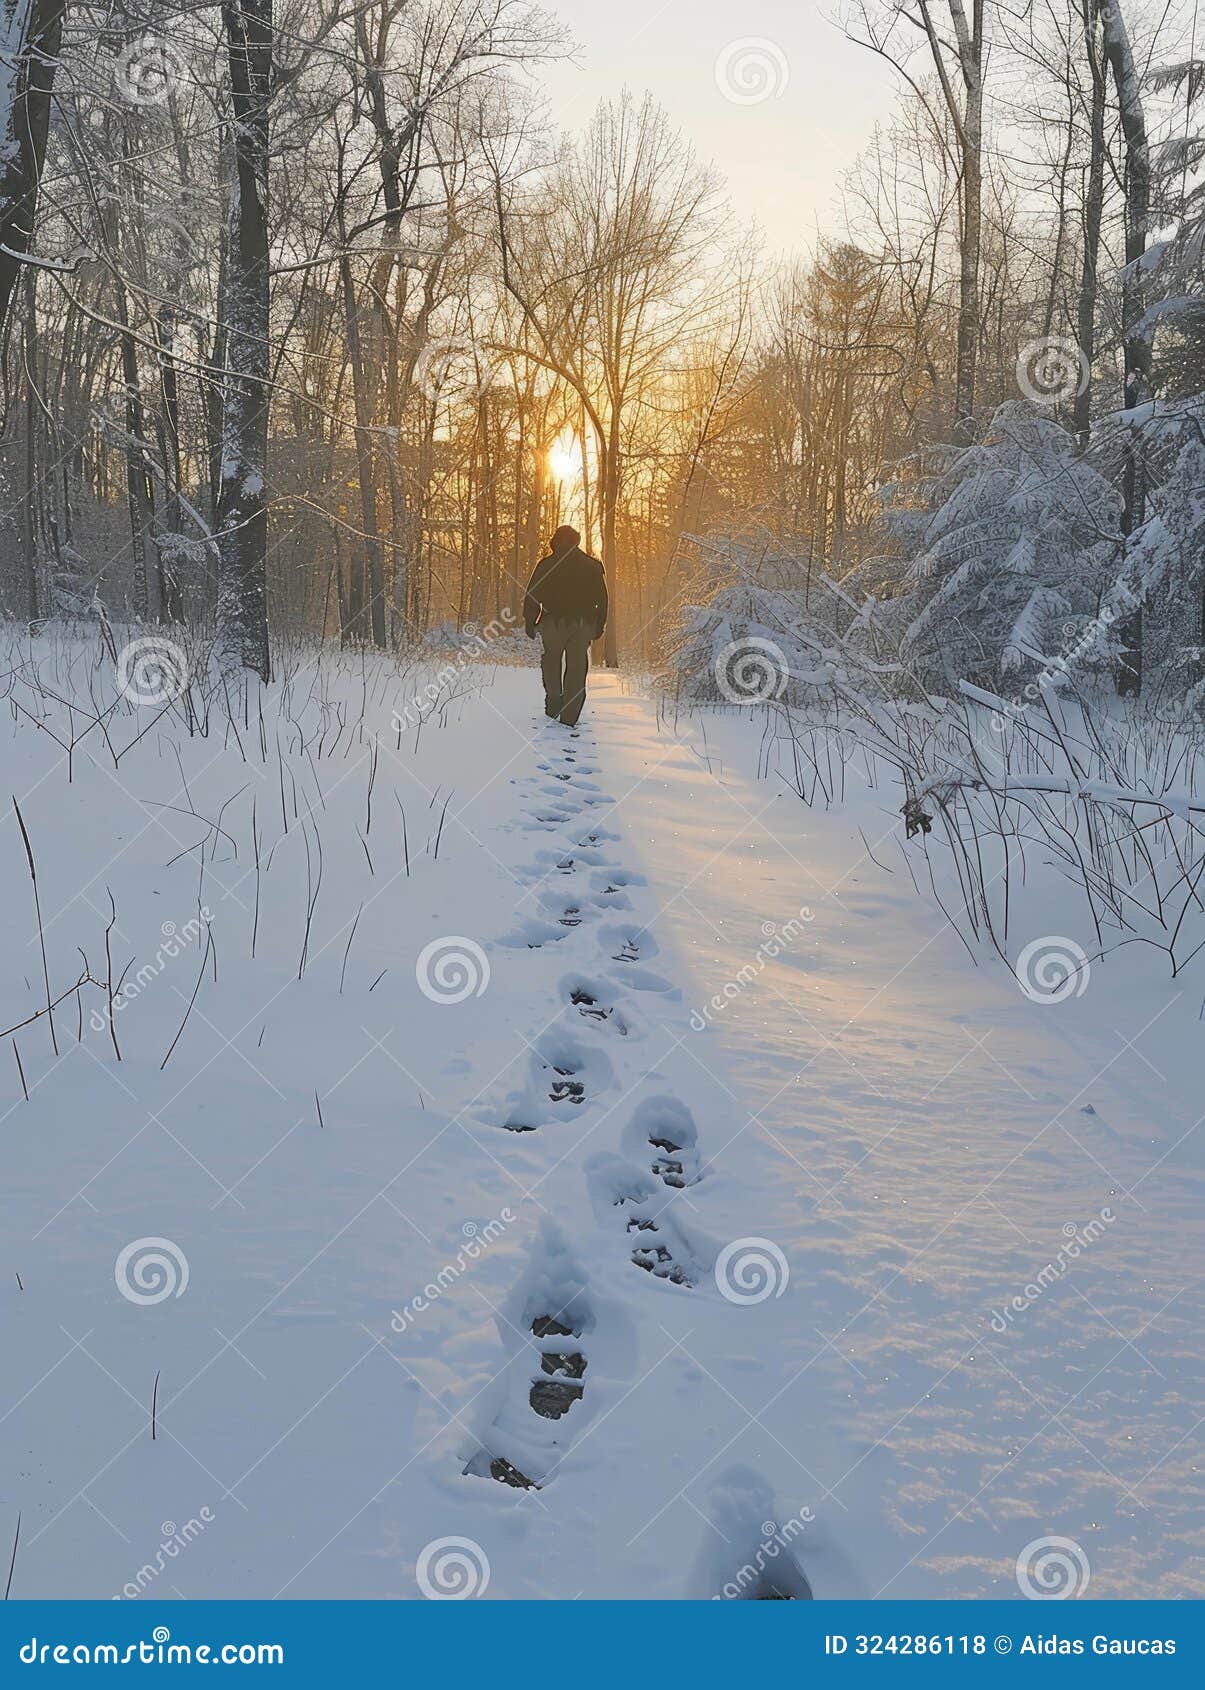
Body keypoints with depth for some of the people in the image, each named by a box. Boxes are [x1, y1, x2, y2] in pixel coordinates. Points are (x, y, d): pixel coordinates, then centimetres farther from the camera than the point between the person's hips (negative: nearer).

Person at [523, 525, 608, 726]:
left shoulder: (546, 565, 3)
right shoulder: (592, 566, 10)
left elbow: (532, 596, 0)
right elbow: (602, 598, 11)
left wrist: (529, 623, 5)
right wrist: (599, 625, 15)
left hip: (554, 621, -1)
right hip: (583, 624, 2)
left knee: (552, 659, 18)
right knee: (577, 667, 5)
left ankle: (554, 699, -1)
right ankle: (569, 716, 2)